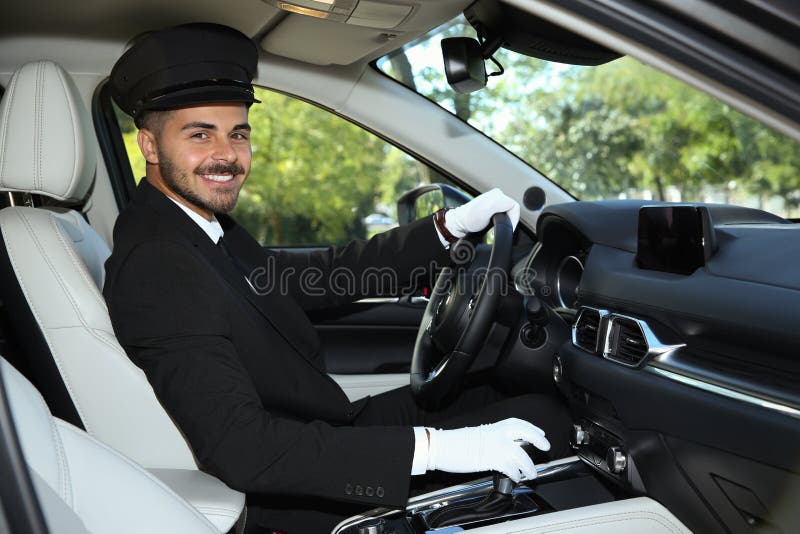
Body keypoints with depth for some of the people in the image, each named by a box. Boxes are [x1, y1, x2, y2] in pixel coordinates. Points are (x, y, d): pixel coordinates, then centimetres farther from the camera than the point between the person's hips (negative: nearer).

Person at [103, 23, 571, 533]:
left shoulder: (212, 229, 1)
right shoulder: (156, 266, -27)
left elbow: (324, 274, 5)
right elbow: (240, 448, -35)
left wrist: (451, 225, -1)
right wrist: (432, 448, -35)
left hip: (322, 433, 9)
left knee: (495, 393, 18)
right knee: (541, 417, -3)